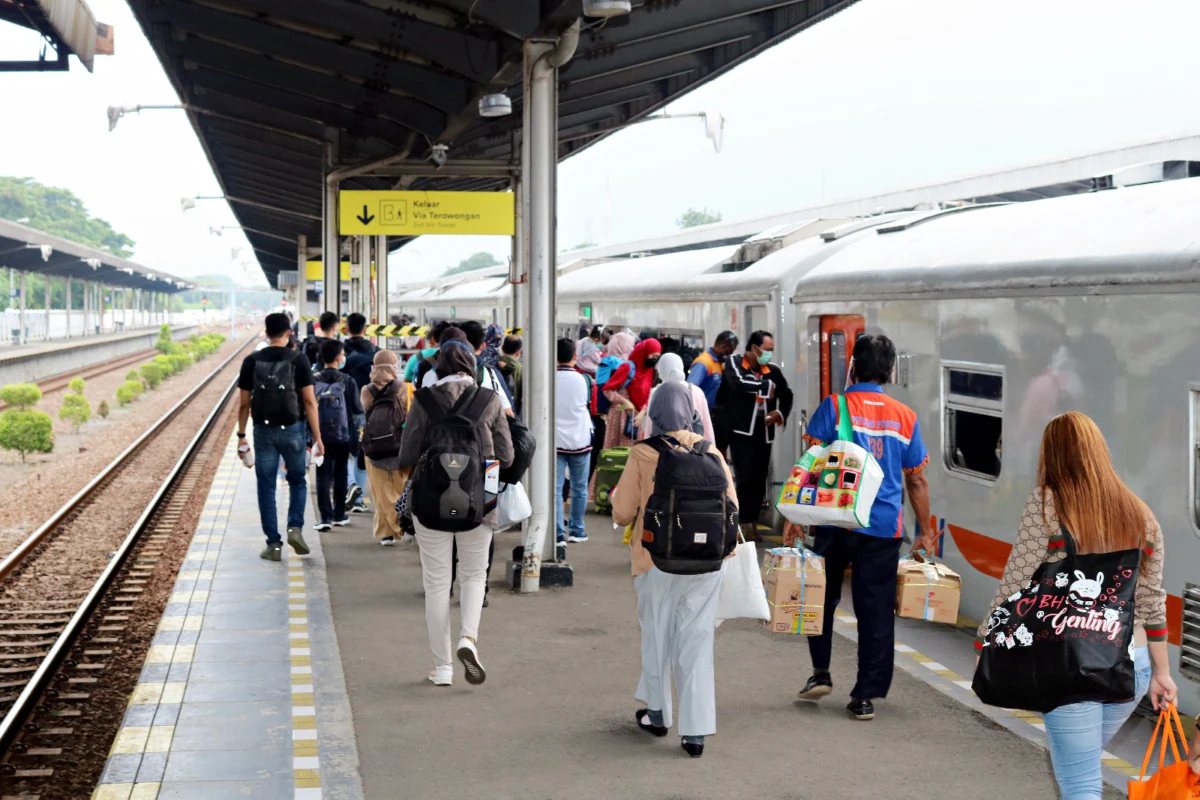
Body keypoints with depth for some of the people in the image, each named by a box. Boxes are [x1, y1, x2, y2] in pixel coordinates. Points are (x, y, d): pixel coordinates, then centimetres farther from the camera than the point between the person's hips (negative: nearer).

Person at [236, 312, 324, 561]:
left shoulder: (252, 361, 0)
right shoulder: (298, 360, -5)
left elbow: (244, 403, 2)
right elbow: (309, 401, -7)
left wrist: (241, 434, 13)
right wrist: (317, 437, -3)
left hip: (263, 431, 1)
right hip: (292, 429, -1)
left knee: (266, 487, 7)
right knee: (297, 481, 18)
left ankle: (273, 544, 7)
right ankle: (295, 527, -1)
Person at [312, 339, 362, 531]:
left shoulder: (313, 380, -6)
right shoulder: (347, 381, -9)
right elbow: (358, 410, -5)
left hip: (320, 436, 0)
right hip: (342, 436, 0)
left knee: (323, 477, 2)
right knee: (340, 476, 13)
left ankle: (326, 516, -7)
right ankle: (339, 515, 20)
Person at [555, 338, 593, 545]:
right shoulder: (583, 380, -5)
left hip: (554, 440, -1)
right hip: (580, 440, 1)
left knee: (555, 488, 0)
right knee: (579, 488, 14)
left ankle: (558, 533, -7)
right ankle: (576, 530, 21)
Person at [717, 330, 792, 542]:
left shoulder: (773, 371, 7)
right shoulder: (733, 364, -4)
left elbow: (787, 395, 19)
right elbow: (740, 384, -24)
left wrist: (781, 413, 1)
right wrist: (767, 387, -12)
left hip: (764, 433, 4)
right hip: (741, 431, -4)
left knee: (760, 481, 5)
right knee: (745, 478, -11)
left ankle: (752, 523, 16)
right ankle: (744, 524, -4)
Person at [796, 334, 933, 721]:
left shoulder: (834, 406, -3)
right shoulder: (906, 417, 6)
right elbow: (917, 480, 10)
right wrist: (925, 531, 18)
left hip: (837, 522, -2)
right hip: (885, 529, 2)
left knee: (823, 598, 20)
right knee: (876, 611, 7)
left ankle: (820, 672, 18)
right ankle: (865, 696, 9)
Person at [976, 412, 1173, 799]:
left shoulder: (1047, 505, -7)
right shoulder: (1140, 515, 8)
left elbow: (1015, 586, -8)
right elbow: (1151, 602, 9)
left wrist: (985, 645, 2)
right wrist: (1160, 672, 16)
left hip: (1068, 663, -5)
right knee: (1084, 764, 25)